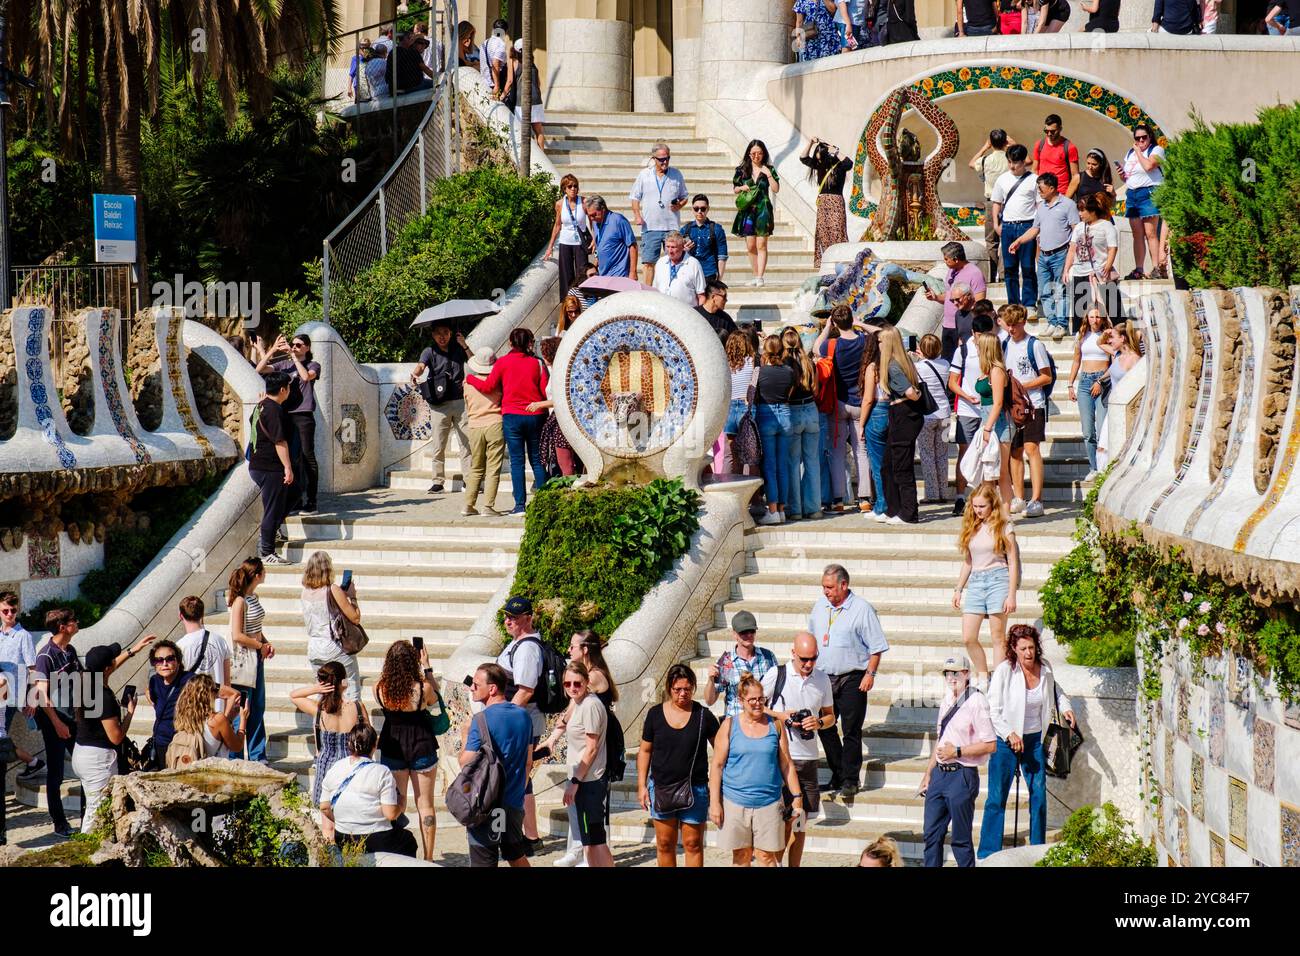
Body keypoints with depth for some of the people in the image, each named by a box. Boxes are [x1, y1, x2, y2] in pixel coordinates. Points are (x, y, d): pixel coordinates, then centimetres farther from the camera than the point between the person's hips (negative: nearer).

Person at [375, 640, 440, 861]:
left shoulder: (380, 688, -15)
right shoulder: (422, 689, -20)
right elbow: (434, 698, 2)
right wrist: (427, 667, 7)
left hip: (392, 750, 2)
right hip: (422, 749, -2)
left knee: (396, 805, 13)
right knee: (425, 805, 10)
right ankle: (428, 857, 14)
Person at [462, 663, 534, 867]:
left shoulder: (482, 719, -16)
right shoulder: (523, 715, 6)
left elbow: (466, 762, -15)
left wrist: (466, 733, 2)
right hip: (514, 802, 7)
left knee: (484, 862, -4)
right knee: (518, 858, 21)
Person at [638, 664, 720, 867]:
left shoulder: (703, 715, -2)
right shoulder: (655, 714, 3)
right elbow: (645, 751, 10)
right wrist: (641, 785, 4)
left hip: (694, 789, -2)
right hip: (661, 788, 2)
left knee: (693, 843, 2)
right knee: (664, 844, 7)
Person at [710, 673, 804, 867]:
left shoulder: (774, 725, 6)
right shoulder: (729, 725, 1)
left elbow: (786, 765, 11)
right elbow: (717, 765, 2)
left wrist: (797, 796, 8)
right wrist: (714, 803, -3)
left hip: (768, 802, 1)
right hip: (736, 803, 0)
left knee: (767, 856, 0)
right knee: (741, 856, 7)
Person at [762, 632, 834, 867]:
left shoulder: (822, 680, 7)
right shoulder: (777, 675, -4)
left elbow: (830, 716, 17)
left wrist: (819, 723, -6)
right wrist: (781, 716, -10)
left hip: (808, 758, 4)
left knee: (800, 819, 7)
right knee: (785, 818, -6)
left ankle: (795, 866, 15)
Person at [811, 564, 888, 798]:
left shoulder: (862, 609, -9)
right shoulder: (820, 606, 8)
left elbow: (876, 646, -8)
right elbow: (811, 639, 21)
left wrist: (870, 674, -13)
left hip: (852, 679, -6)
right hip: (824, 677, 6)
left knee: (851, 731, -3)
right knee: (824, 727, 8)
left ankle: (850, 780, 6)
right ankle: (837, 776, 20)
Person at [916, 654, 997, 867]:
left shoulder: (976, 702, -12)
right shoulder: (947, 700, 13)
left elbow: (990, 745, -15)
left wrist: (957, 752, -17)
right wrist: (927, 775, 22)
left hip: (962, 775, -8)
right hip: (940, 774, 8)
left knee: (961, 839, -1)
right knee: (932, 835, 10)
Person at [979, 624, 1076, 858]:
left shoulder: (1045, 668, 0)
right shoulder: (1004, 671, -14)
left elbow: (1055, 690, 24)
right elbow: (993, 710, -13)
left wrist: (1065, 707, 5)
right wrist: (1009, 734, -24)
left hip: (1035, 740, 5)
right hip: (1006, 741, -5)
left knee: (1039, 795, 9)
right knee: (997, 798, -4)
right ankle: (988, 853, 2)